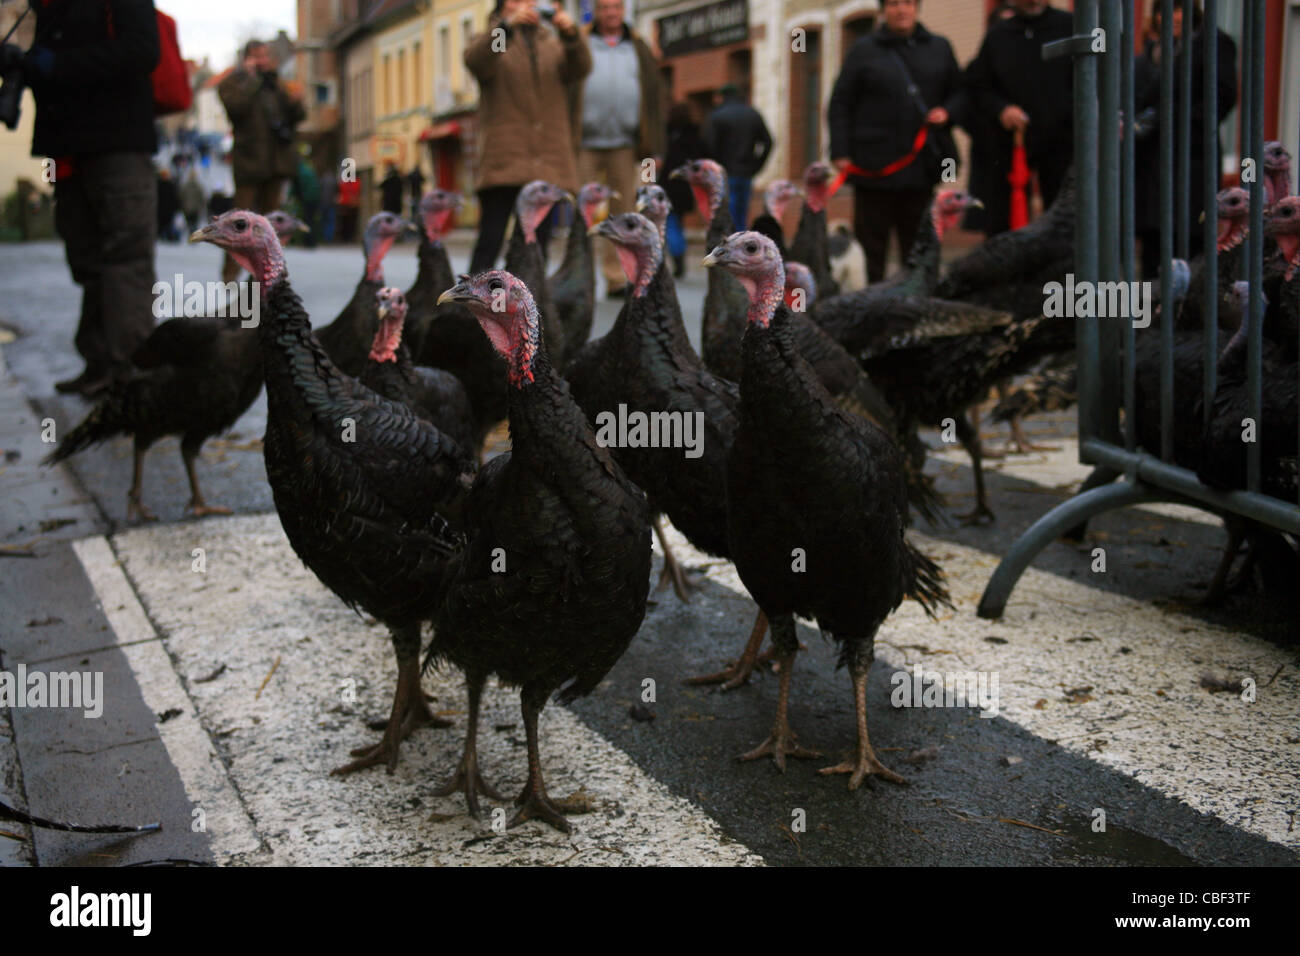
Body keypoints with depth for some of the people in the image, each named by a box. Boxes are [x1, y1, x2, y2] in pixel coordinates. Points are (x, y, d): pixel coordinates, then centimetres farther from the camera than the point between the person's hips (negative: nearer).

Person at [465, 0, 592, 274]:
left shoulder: (553, 45, 20)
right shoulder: (495, 41, 12)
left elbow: (579, 68, -1)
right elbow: (475, 61, -12)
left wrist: (571, 34, -21)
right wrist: (507, 24, -26)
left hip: (548, 165, 3)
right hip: (504, 163, -3)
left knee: (537, 243, 4)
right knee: (490, 241, -10)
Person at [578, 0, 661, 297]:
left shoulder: (639, 50, 14)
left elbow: (653, 102, 13)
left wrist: (654, 148, 5)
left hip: (625, 146, 2)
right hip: (586, 145, -2)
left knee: (622, 214, 2)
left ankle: (616, 278, 6)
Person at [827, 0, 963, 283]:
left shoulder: (939, 48, 13)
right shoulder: (864, 50, 5)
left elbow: (959, 92, 20)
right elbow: (840, 104, 3)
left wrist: (947, 112, -3)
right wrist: (840, 152, -6)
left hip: (922, 168, 2)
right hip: (874, 167, -2)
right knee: (871, 244, 1)